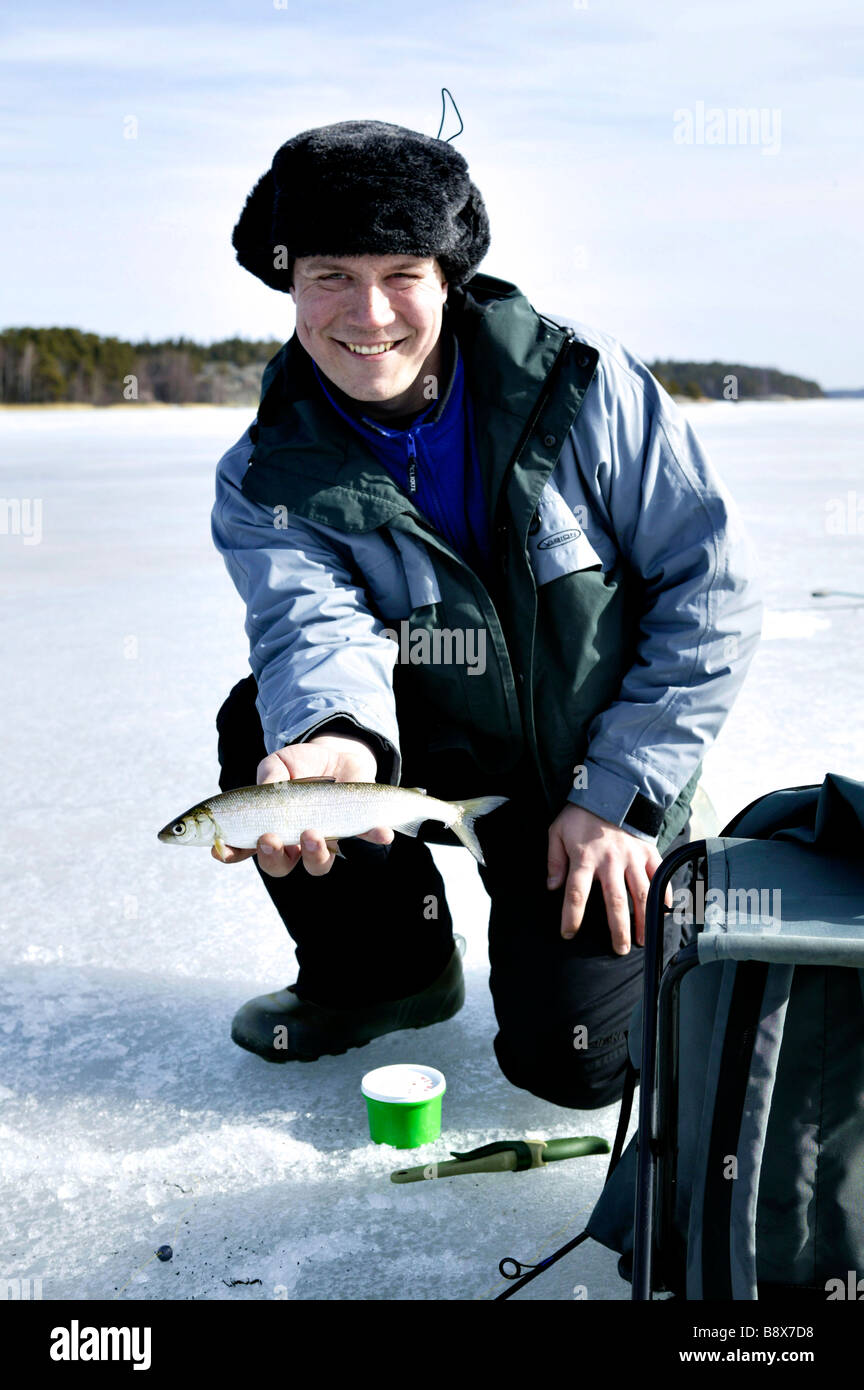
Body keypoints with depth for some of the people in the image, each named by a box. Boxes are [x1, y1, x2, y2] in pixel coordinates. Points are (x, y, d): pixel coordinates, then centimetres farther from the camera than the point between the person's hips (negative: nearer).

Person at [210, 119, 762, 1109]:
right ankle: (385, 967, 3)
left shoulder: (584, 387, -16)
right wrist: (333, 737, -52)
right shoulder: (268, 481, -10)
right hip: (431, 756, 3)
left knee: (573, 1063, -15)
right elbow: (311, 623, -27)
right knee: (265, 724, -25)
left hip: (600, 773, -2)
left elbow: (714, 588, -13)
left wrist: (625, 793, -16)